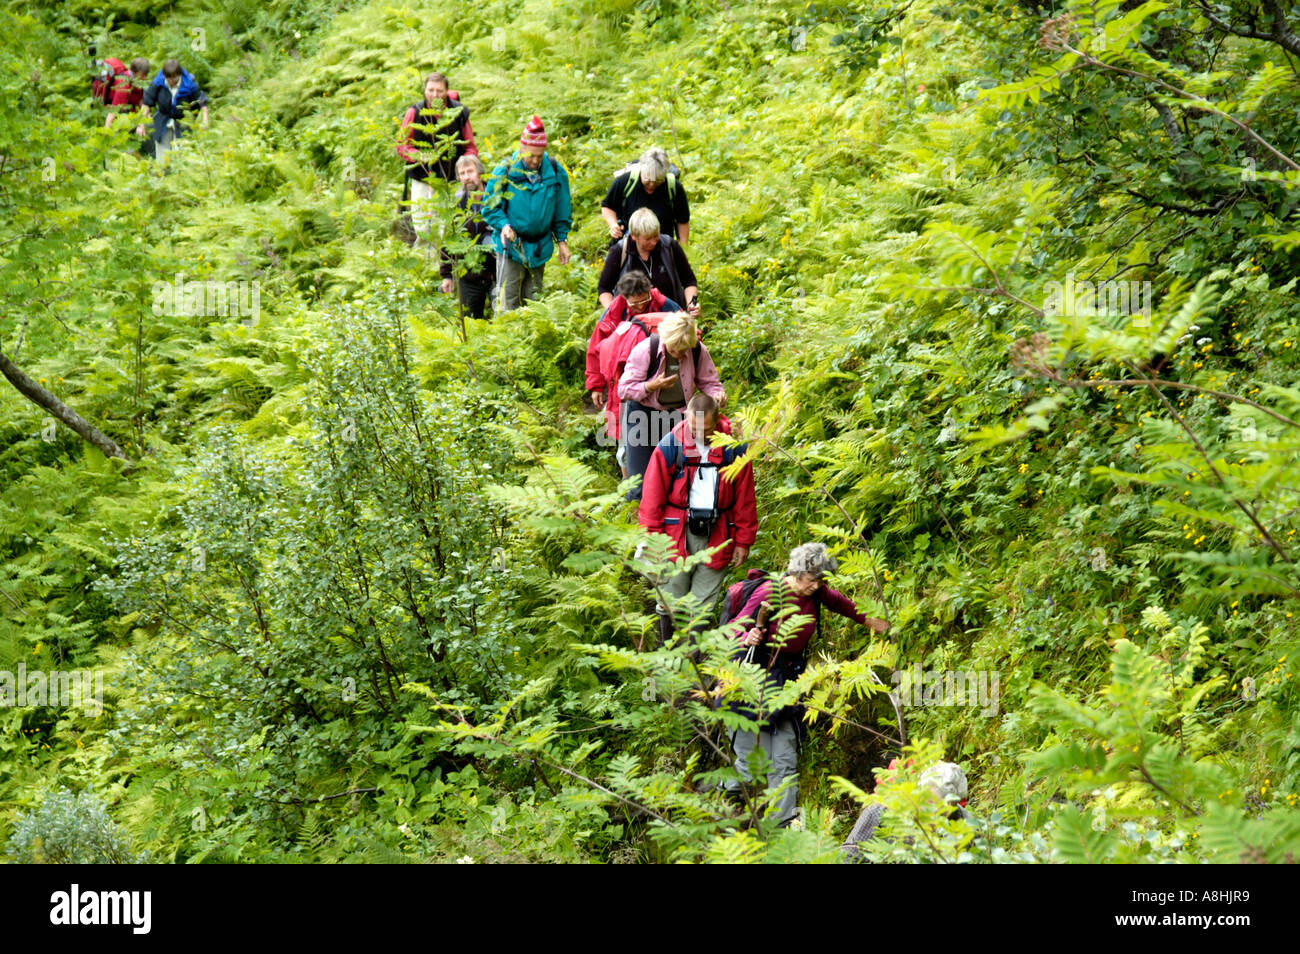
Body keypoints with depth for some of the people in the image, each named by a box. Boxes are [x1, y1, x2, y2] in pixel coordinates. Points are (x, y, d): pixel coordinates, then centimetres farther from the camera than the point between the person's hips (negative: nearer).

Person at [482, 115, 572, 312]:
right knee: (508, 300, -5)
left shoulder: (555, 172, 0)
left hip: (540, 249, 3)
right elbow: (490, 207, -1)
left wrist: (562, 240, 8)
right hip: (511, 245, -3)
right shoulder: (505, 171, -9)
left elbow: (562, 210, 11)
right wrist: (504, 225, -18)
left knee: (533, 299, 11)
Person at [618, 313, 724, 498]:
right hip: (643, 413, -2)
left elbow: (709, 382, 2)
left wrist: (717, 394, -21)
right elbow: (624, 390, -16)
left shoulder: (698, 351, -12)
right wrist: (654, 385, -30)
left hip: (679, 413, 2)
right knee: (640, 484, -1)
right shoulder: (645, 350, -20)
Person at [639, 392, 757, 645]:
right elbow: (652, 499, -1)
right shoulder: (670, 447, -4)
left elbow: (744, 499, 7)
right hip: (676, 535, -1)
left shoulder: (734, 449, 0)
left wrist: (743, 541, 7)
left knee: (703, 604, 5)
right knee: (671, 602, 3)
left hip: (716, 537, 1)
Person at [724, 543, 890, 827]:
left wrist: (865, 619, 36)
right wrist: (747, 638, -32)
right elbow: (736, 627, -10)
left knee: (785, 761, -3)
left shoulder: (814, 593, 2)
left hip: (786, 681, 6)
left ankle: (784, 823, -5)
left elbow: (836, 601, 26)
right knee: (751, 762, -9)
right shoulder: (769, 593, -15)